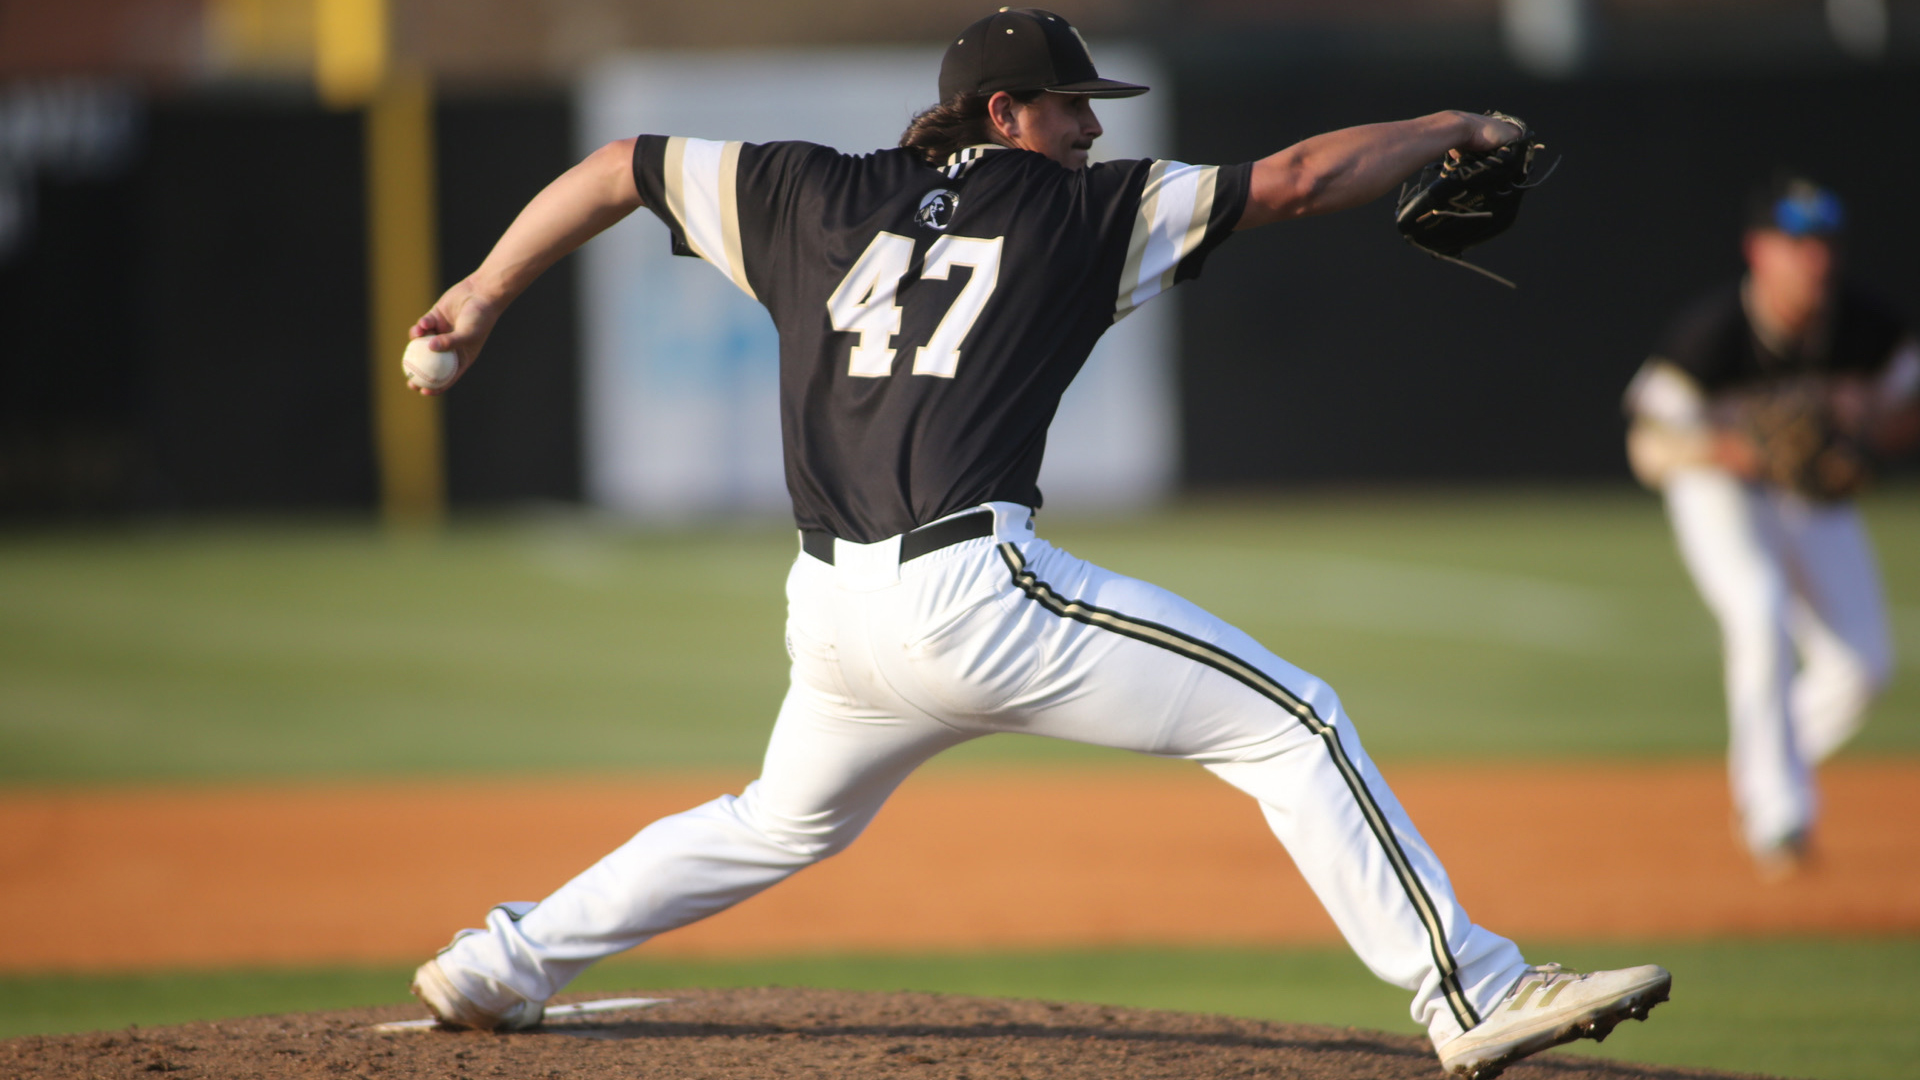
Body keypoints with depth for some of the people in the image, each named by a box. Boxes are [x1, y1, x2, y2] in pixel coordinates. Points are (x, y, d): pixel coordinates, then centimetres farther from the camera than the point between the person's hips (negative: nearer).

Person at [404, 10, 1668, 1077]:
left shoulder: (816, 197, 17)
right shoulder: (1084, 212, 4)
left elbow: (623, 165, 22)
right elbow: (1297, 180, 4)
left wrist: (486, 296, 31)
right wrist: (1445, 130, 18)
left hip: (832, 619, 7)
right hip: (970, 595, -7)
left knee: (785, 822, 33)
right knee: (1291, 724, -4)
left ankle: (502, 964, 36)